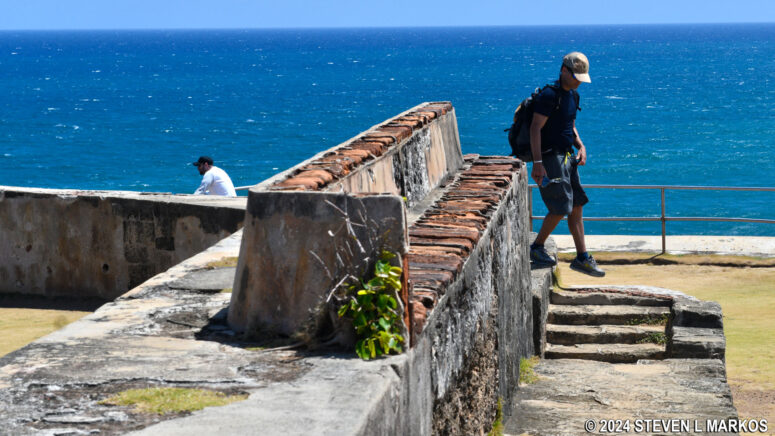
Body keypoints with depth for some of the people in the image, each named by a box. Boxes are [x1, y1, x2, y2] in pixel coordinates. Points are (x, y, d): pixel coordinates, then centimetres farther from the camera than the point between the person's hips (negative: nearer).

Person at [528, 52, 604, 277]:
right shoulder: (549, 95, -15)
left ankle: (582, 257, 12)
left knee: (577, 206, 7)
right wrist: (537, 163, -26)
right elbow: (535, 128, -20)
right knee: (560, 208, -9)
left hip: (567, 157, 9)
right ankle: (537, 248, 11)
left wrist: (580, 145, 8)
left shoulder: (573, 96, 14)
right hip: (550, 157, -9)